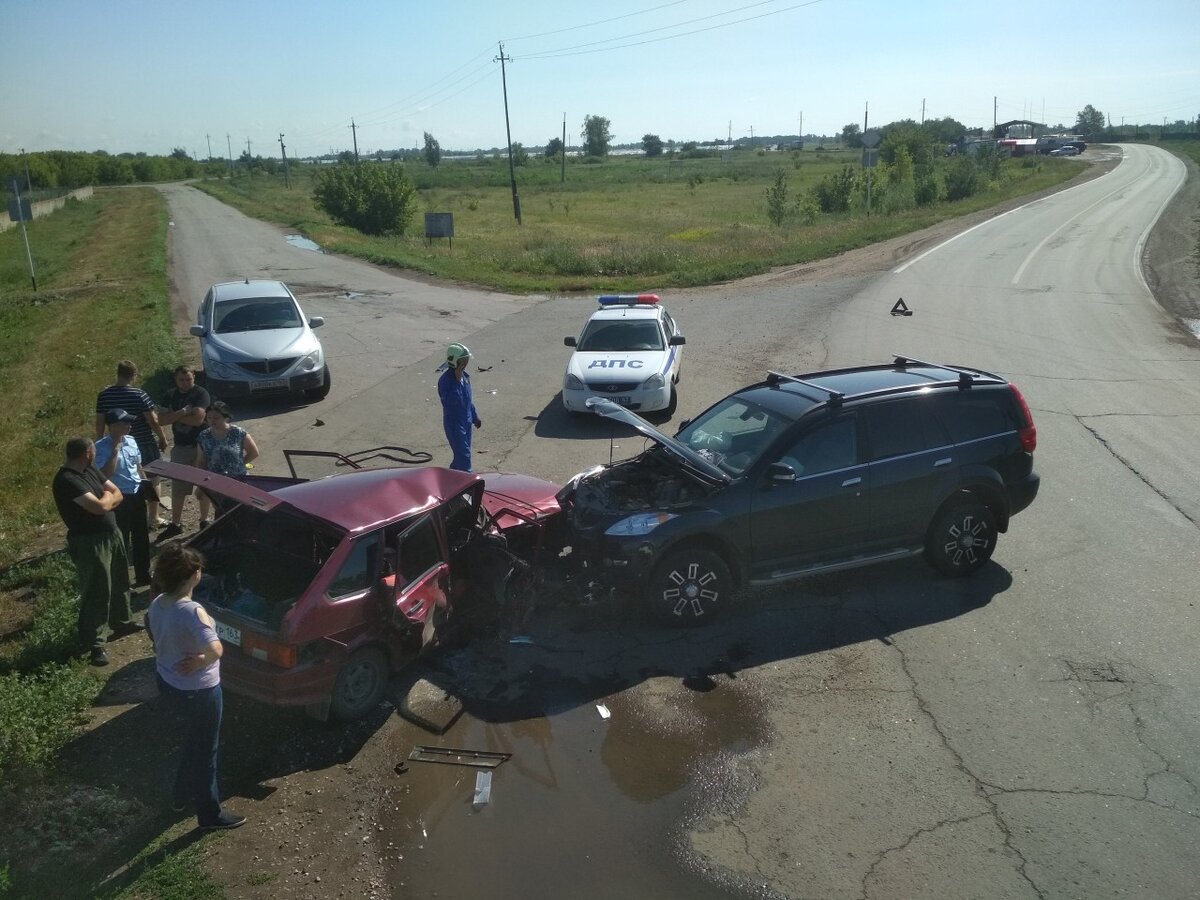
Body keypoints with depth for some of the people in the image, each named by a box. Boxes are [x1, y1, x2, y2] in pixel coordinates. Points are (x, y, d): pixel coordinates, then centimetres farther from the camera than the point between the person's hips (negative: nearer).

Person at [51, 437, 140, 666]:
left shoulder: (89, 470, 6)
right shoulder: (67, 480, -23)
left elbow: (118, 494, 8)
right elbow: (99, 506, -30)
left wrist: (103, 501, -13)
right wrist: (107, 496, -8)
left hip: (111, 534, 9)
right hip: (89, 543, -9)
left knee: (120, 583, 22)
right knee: (96, 593, -2)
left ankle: (122, 623, 41)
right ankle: (93, 643, 9)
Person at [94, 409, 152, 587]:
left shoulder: (131, 441, 4)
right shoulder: (102, 447, -16)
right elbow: (105, 474, -28)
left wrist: (147, 486, 13)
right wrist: (116, 449, -26)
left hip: (137, 495, 7)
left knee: (142, 537, 18)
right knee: (122, 542, 2)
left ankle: (143, 575, 34)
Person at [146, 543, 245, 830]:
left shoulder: (157, 604, -6)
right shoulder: (192, 611, -32)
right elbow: (215, 649, -43)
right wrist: (201, 660, -24)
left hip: (166, 681, 8)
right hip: (198, 691, -8)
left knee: (194, 739, 31)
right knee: (205, 750, 12)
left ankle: (183, 795, 49)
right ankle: (210, 814, 30)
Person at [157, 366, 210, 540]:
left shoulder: (201, 394, -11)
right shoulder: (170, 395, 5)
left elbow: (198, 419, -23)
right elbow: (161, 419, -6)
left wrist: (175, 416, -12)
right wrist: (182, 412, -20)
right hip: (180, 446, 5)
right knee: (177, 488, 9)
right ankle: (175, 524, 20)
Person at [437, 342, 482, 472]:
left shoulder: (465, 375, 5)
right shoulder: (445, 380, -21)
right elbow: (450, 401, -33)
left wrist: (474, 416, 24)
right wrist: (457, 380, -33)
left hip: (466, 421, 8)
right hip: (454, 423, -8)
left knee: (461, 454, 17)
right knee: (464, 456, -8)